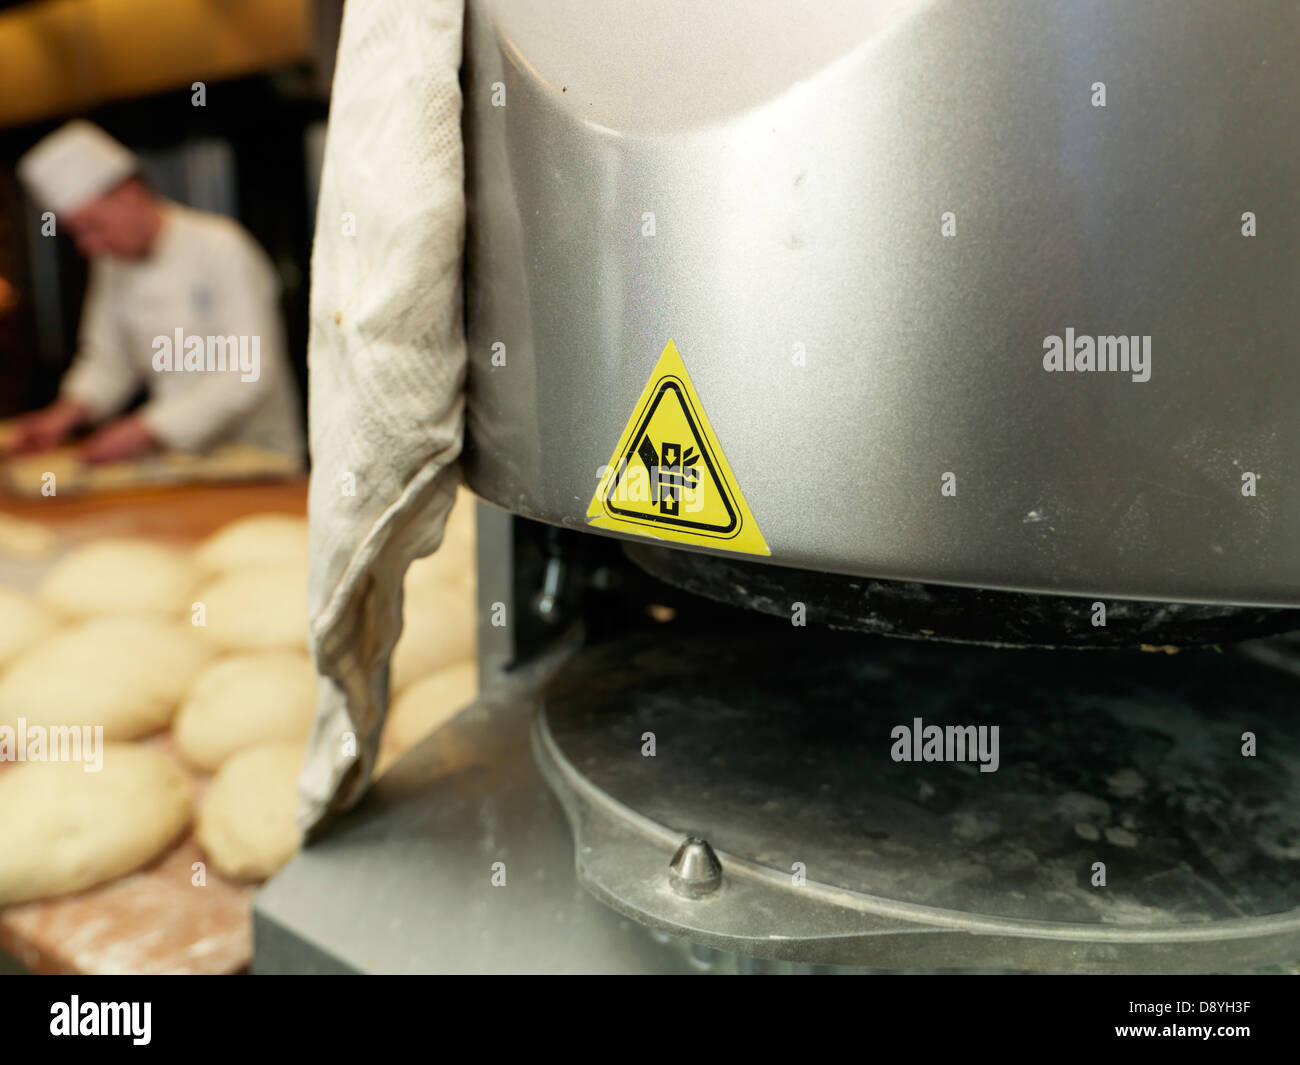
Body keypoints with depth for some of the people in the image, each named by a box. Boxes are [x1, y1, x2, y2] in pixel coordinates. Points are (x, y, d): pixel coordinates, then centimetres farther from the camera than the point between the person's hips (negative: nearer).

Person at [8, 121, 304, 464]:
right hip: (181, 461, 6)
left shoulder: (223, 250, -12)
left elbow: (248, 373, -19)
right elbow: (108, 359, 18)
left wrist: (148, 430, -22)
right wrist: (68, 411, -1)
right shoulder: (113, 265, 10)